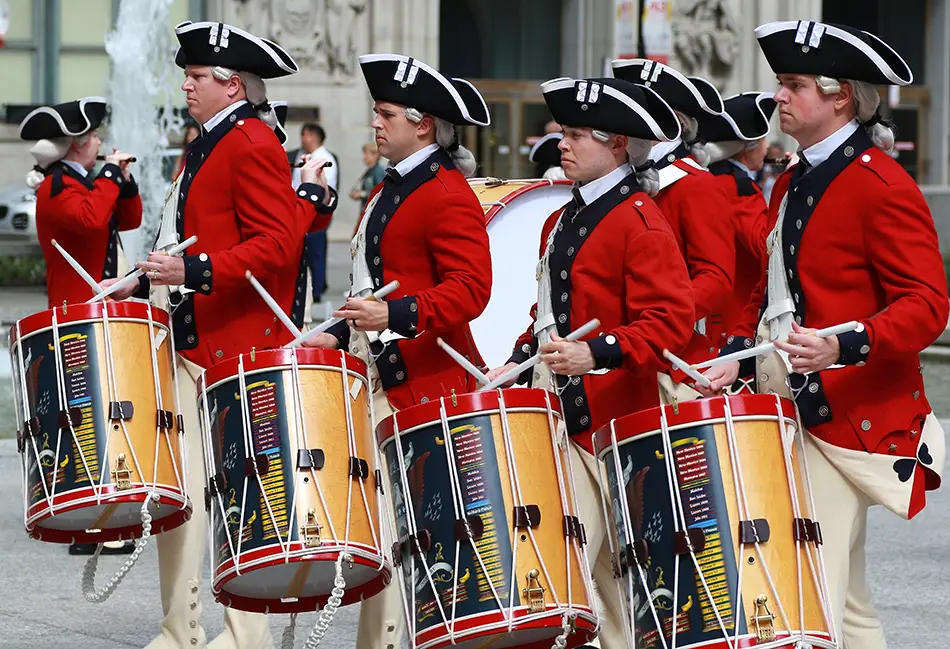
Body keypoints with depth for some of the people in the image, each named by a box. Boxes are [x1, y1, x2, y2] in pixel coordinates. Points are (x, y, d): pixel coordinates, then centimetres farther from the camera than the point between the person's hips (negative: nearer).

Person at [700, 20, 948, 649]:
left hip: (847, 417, -9)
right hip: (790, 413, 9)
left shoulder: (882, 185, -12)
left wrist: (843, 346, -32)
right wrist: (738, 356, 7)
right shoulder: (792, 184, 16)